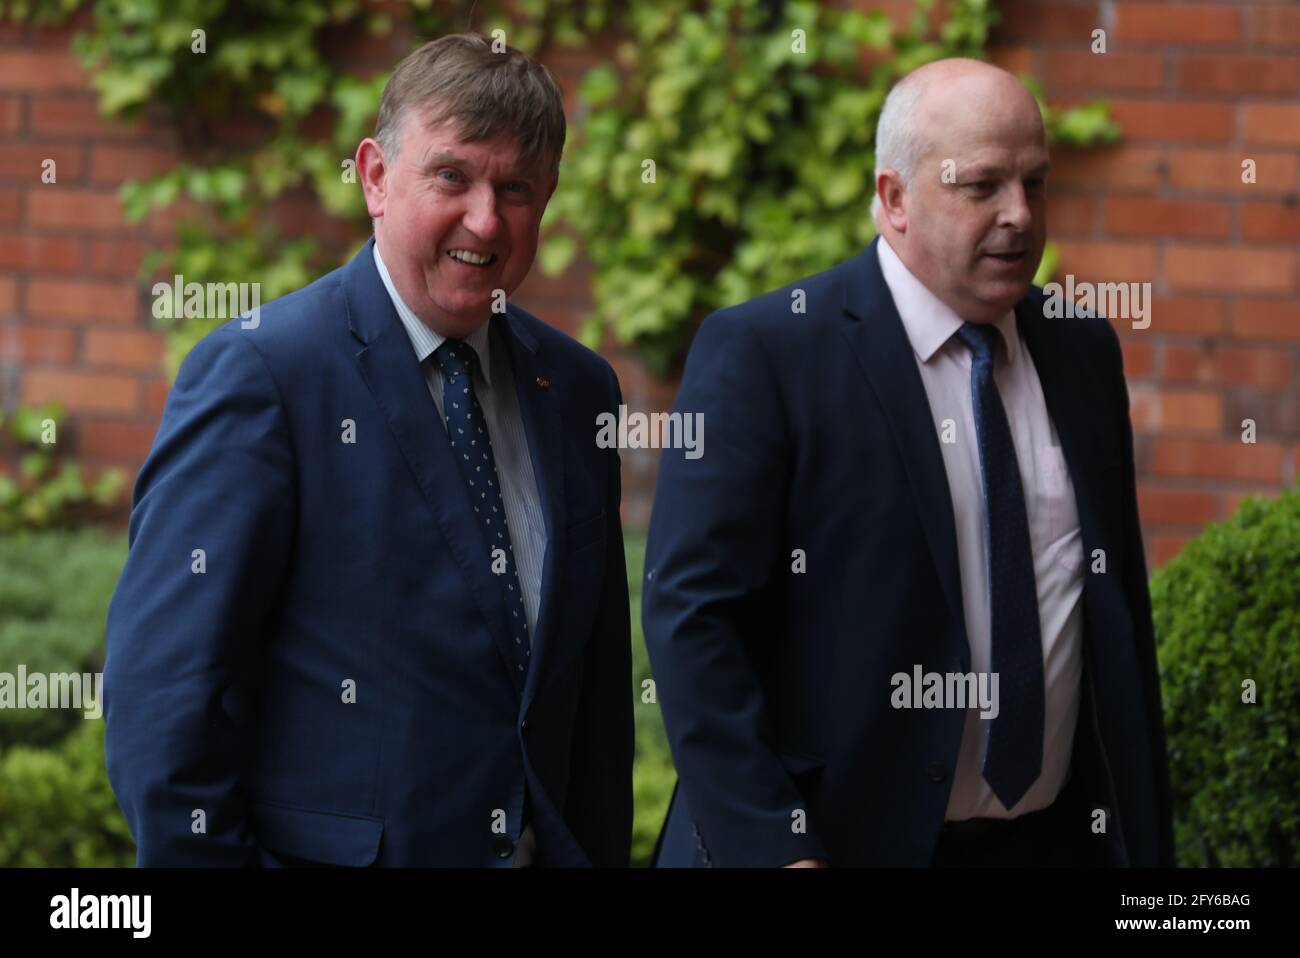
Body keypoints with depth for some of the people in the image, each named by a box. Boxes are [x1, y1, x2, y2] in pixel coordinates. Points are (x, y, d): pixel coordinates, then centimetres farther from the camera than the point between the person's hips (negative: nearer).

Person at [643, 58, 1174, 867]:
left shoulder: (1085, 354, 9)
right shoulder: (757, 352, -10)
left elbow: (1122, 614, 14)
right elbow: (692, 613, -14)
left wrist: (1147, 841, 10)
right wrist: (772, 850, -20)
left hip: (1055, 839, 5)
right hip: (842, 839, -5)